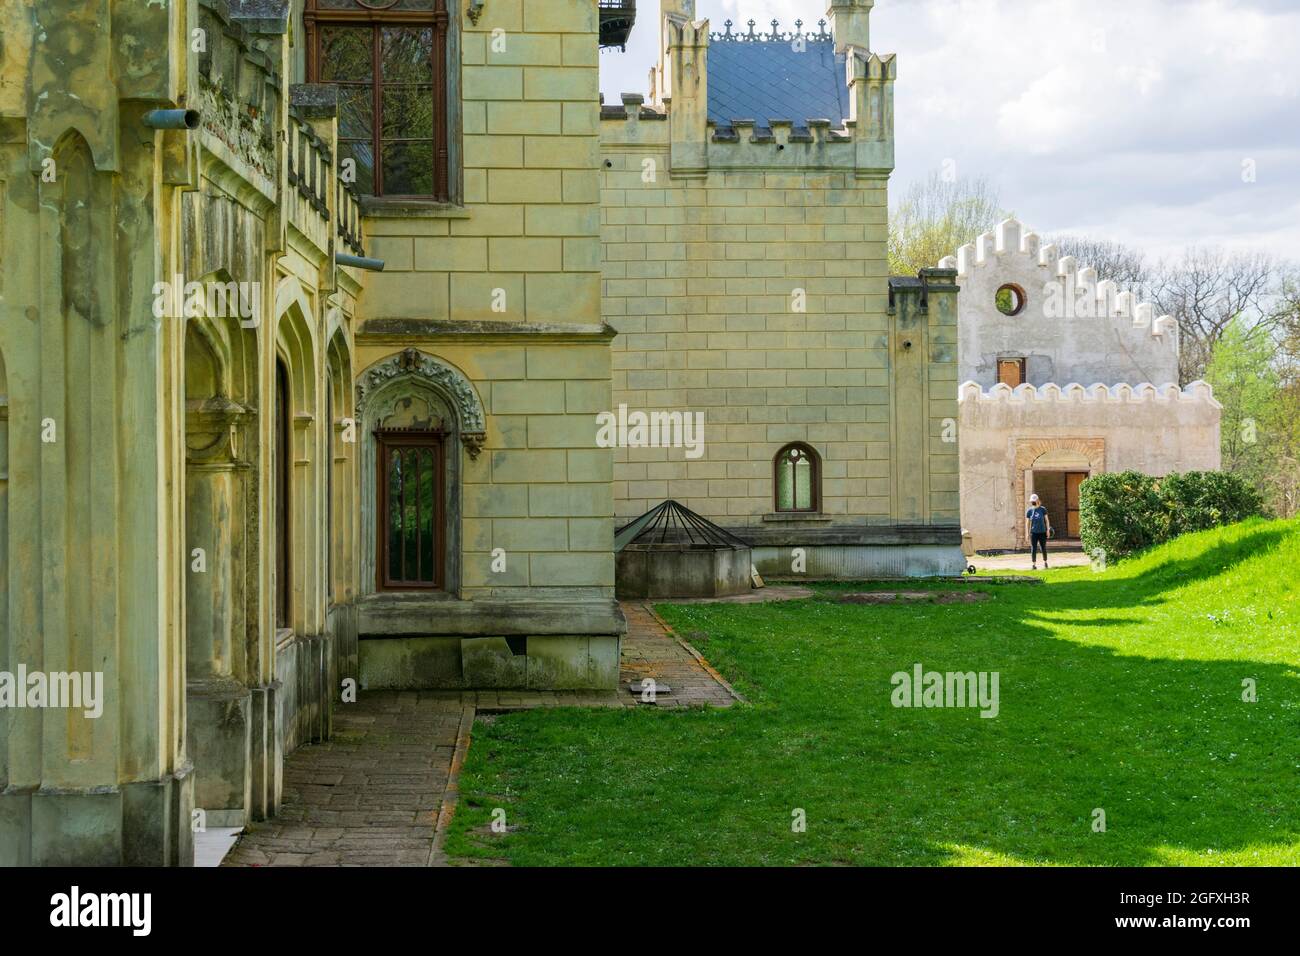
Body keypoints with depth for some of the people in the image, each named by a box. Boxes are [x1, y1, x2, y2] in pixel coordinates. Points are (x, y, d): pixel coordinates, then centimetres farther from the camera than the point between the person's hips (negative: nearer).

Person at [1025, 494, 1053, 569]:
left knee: (1043, 548, 8)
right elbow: (1027, 523, 6)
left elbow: (1047, 520, 6)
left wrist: (1048, 529, -1)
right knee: (1033, 548, -5)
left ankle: (1045, 562, 26)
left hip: (1042, 532, 0)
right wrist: (1027, 533, 2)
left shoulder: (1042, 509, 2)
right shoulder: (1029, 511, 2)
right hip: (1033, 532, 0)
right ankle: (1034, 564, -2)